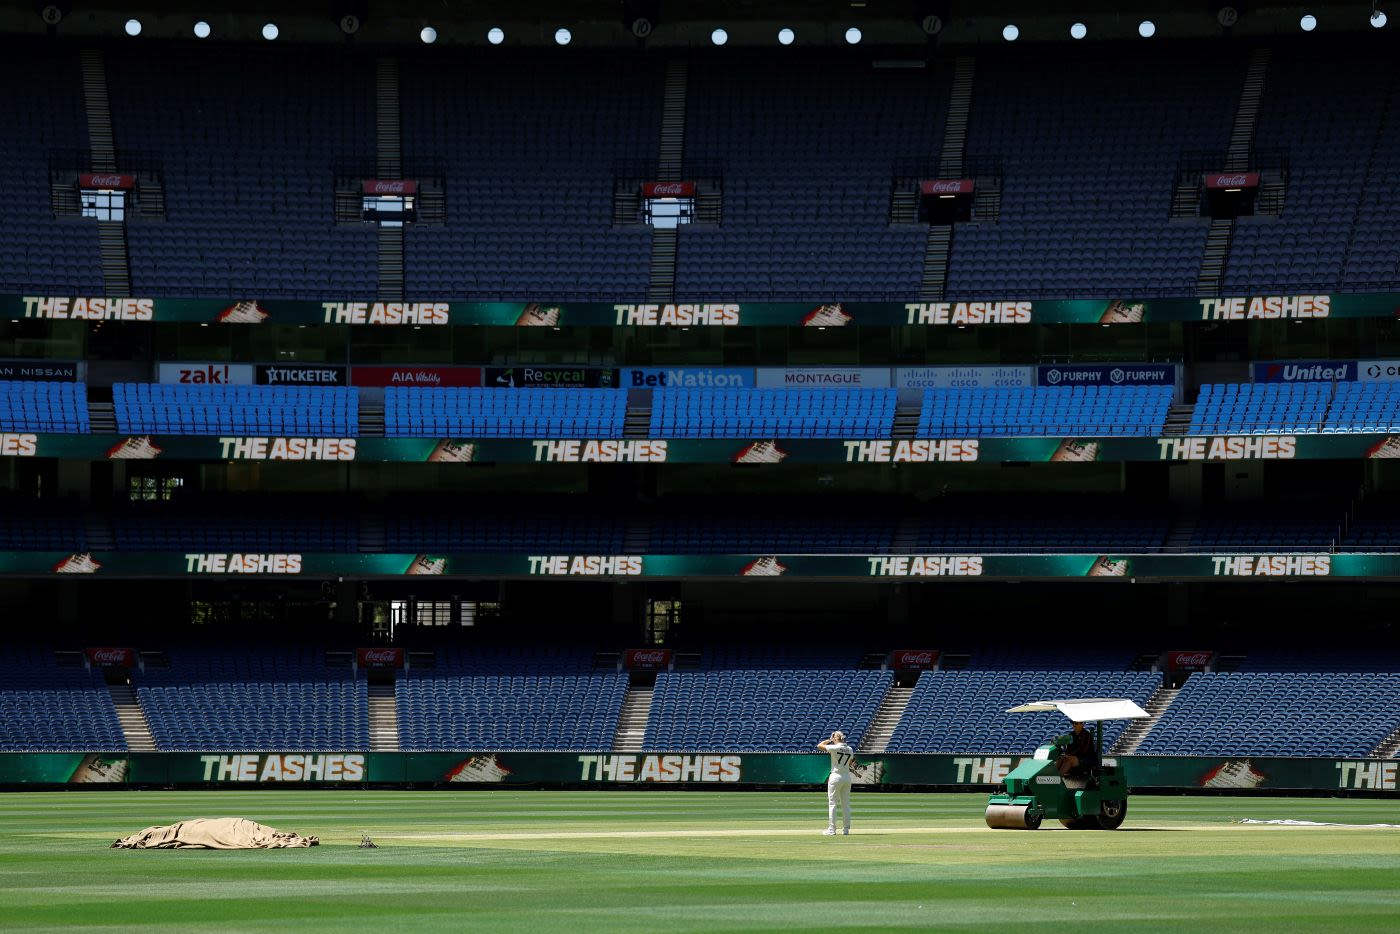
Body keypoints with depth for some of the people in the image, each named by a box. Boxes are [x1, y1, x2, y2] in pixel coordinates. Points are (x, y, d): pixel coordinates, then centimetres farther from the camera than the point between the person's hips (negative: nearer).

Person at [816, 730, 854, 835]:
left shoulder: (834, 748, -11)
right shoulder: (850, 749, 5)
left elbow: (819, 746, -3)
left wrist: (829, 740, 13)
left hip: (836, 776, -6)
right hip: (847, 777, 6)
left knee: (832, 803, -2)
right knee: (846, 803, 11)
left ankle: (832, 829, -7)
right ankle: (846, 828, 12)